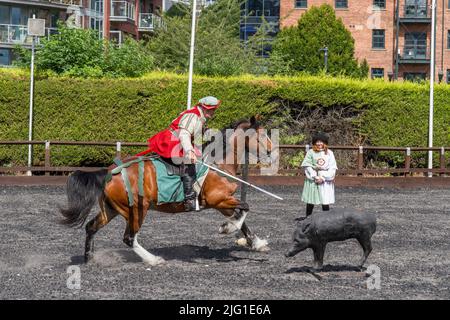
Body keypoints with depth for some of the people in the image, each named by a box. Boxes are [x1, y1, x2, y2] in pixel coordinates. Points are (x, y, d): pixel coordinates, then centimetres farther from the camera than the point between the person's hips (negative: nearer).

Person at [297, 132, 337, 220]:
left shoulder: (329, 153, 1)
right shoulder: (310, 152, -1)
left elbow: (332, 168, -2)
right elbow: (307, 166, -5)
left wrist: (323, 177, -13)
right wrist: (315, 177, -14)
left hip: (326, 180, 0)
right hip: (312, 180, 0)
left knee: (325, 201, 0)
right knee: (310, 200, 9)